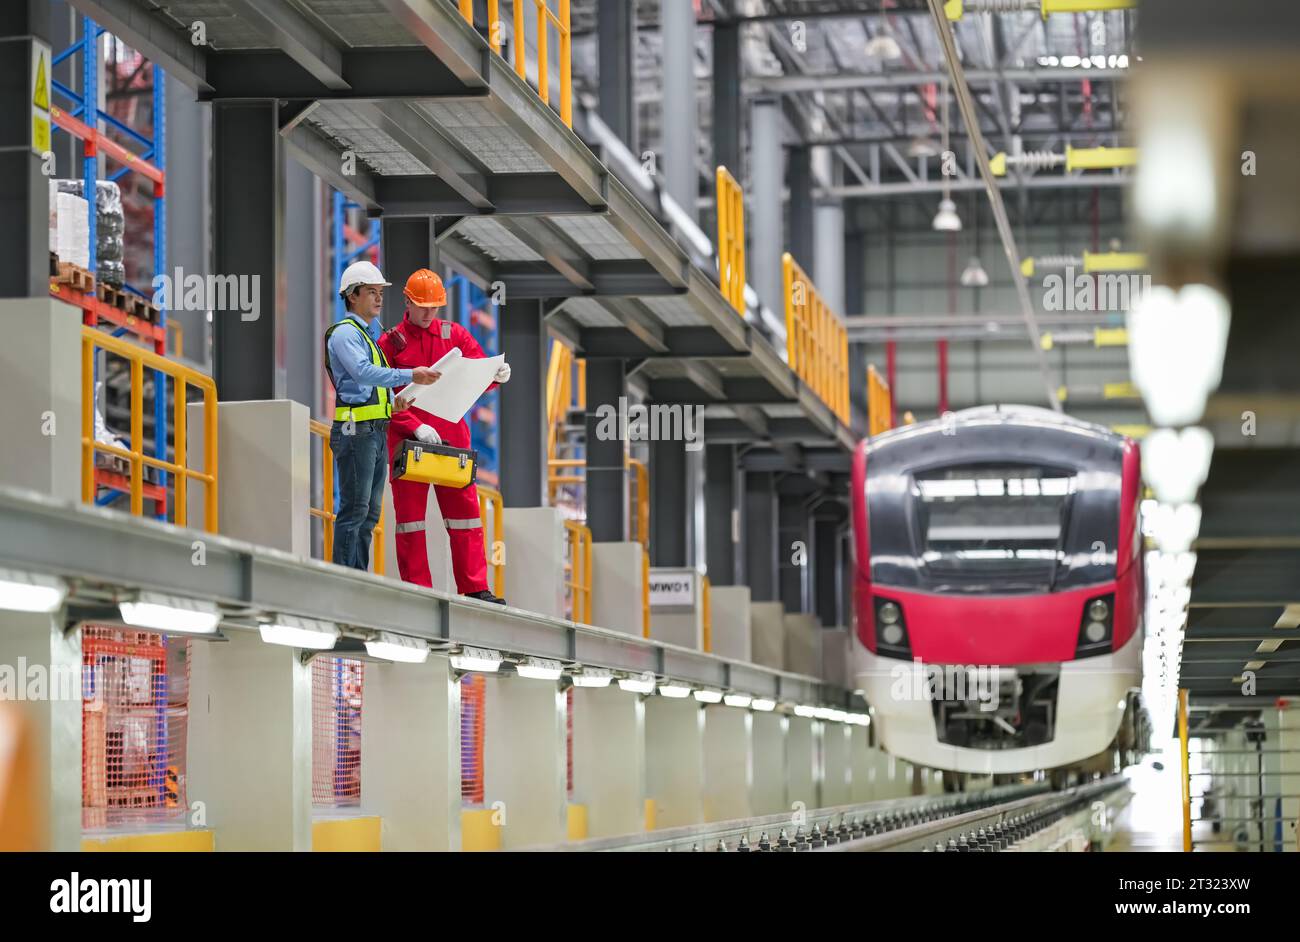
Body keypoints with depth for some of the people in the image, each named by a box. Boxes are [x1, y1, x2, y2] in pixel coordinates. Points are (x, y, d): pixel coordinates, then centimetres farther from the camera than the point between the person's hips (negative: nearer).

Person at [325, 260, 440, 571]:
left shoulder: (372, 332, 21)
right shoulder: (344, 333, -9)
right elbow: (363, 372, -26)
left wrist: (394, 401, 15)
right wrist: (410, 376, -32)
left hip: (377, 430, 10)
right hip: (355, 430, -10)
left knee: (371, 511, 10)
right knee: (354, 509, -10)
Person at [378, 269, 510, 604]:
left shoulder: (455, 335, 11)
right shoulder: (390, 343, 3)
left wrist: (497, 376, -17)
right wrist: (415, 427, -17)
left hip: (450, 435, 2)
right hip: (407, 438, -2)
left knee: (463, 508, 1)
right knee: (410, 513, 0)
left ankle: (475, 588, 4)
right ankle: (417, 591, 4)